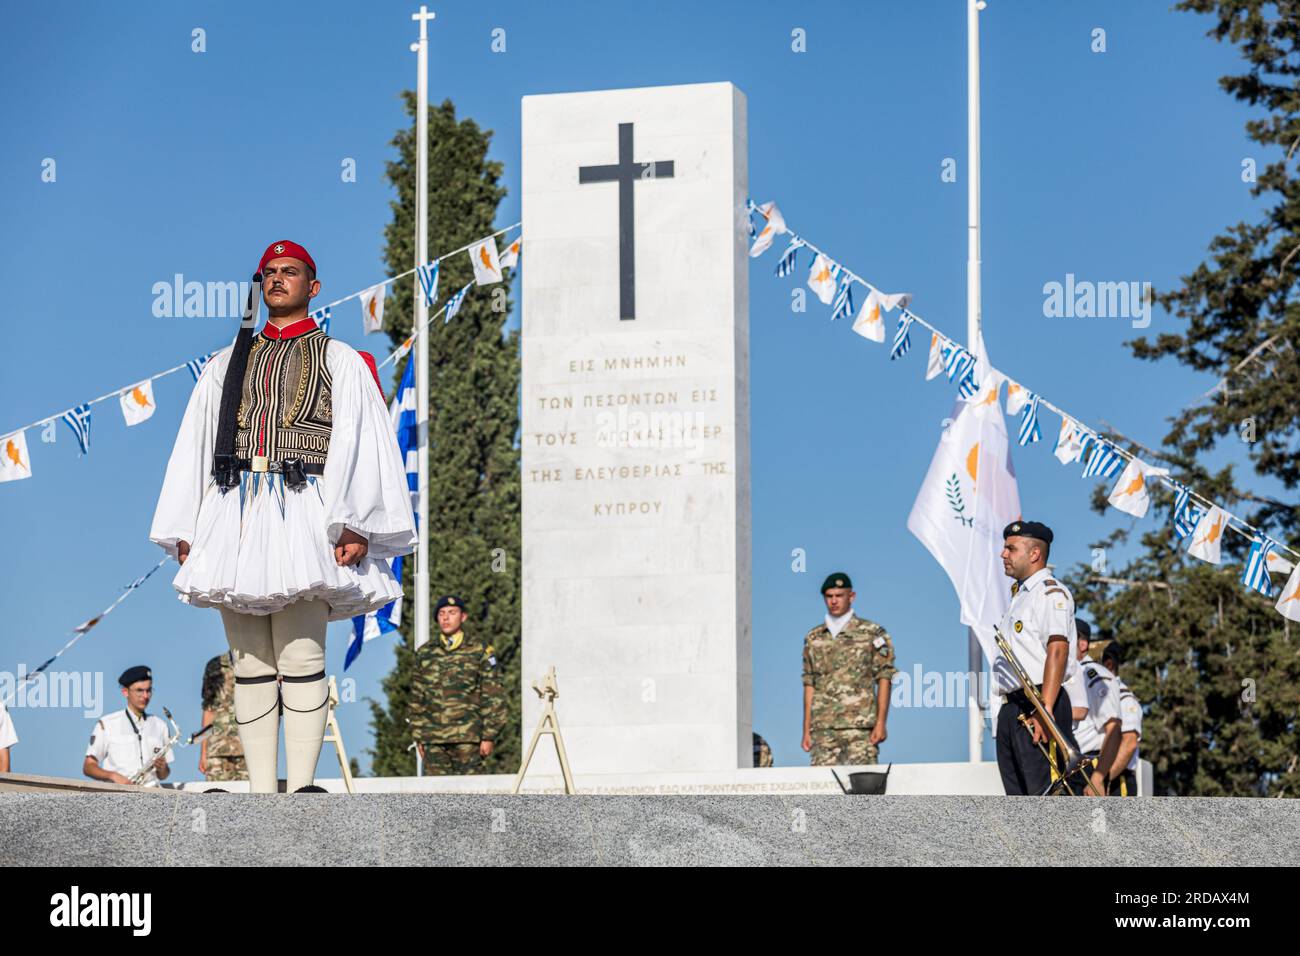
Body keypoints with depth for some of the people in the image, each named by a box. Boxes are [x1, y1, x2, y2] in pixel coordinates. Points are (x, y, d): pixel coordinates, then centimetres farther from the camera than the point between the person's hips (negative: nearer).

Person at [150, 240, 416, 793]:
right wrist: (185, 532, 9)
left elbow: (359, 443, 2)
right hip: (236, 515, 4)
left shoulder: (339, 361, 13)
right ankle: (261, 792, -1)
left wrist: (355, 524, -11)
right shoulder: (226, 365, 23)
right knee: (250, 663, 0)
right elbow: (194, 449, 20)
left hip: (304, 509, -4)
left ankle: (301, 785, -18)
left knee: (301, 656, -14)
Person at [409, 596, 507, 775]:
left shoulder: (480, 651, 4)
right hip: (433, 739, 3)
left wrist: (489, 736, -5)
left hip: (467, 739, -3)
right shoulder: (425, 653, 13)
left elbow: (494, 697, 2)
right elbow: (417, 698, 17)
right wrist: (418, 737, 11)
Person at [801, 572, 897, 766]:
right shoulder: (813, 638, 16)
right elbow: (809, 685, 16)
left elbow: (884, 679, 2)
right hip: (823, 728, 3)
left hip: (860, 727, -3)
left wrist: (881, 723, -6)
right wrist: (806, 729, 11)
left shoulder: (872, 633, 5)